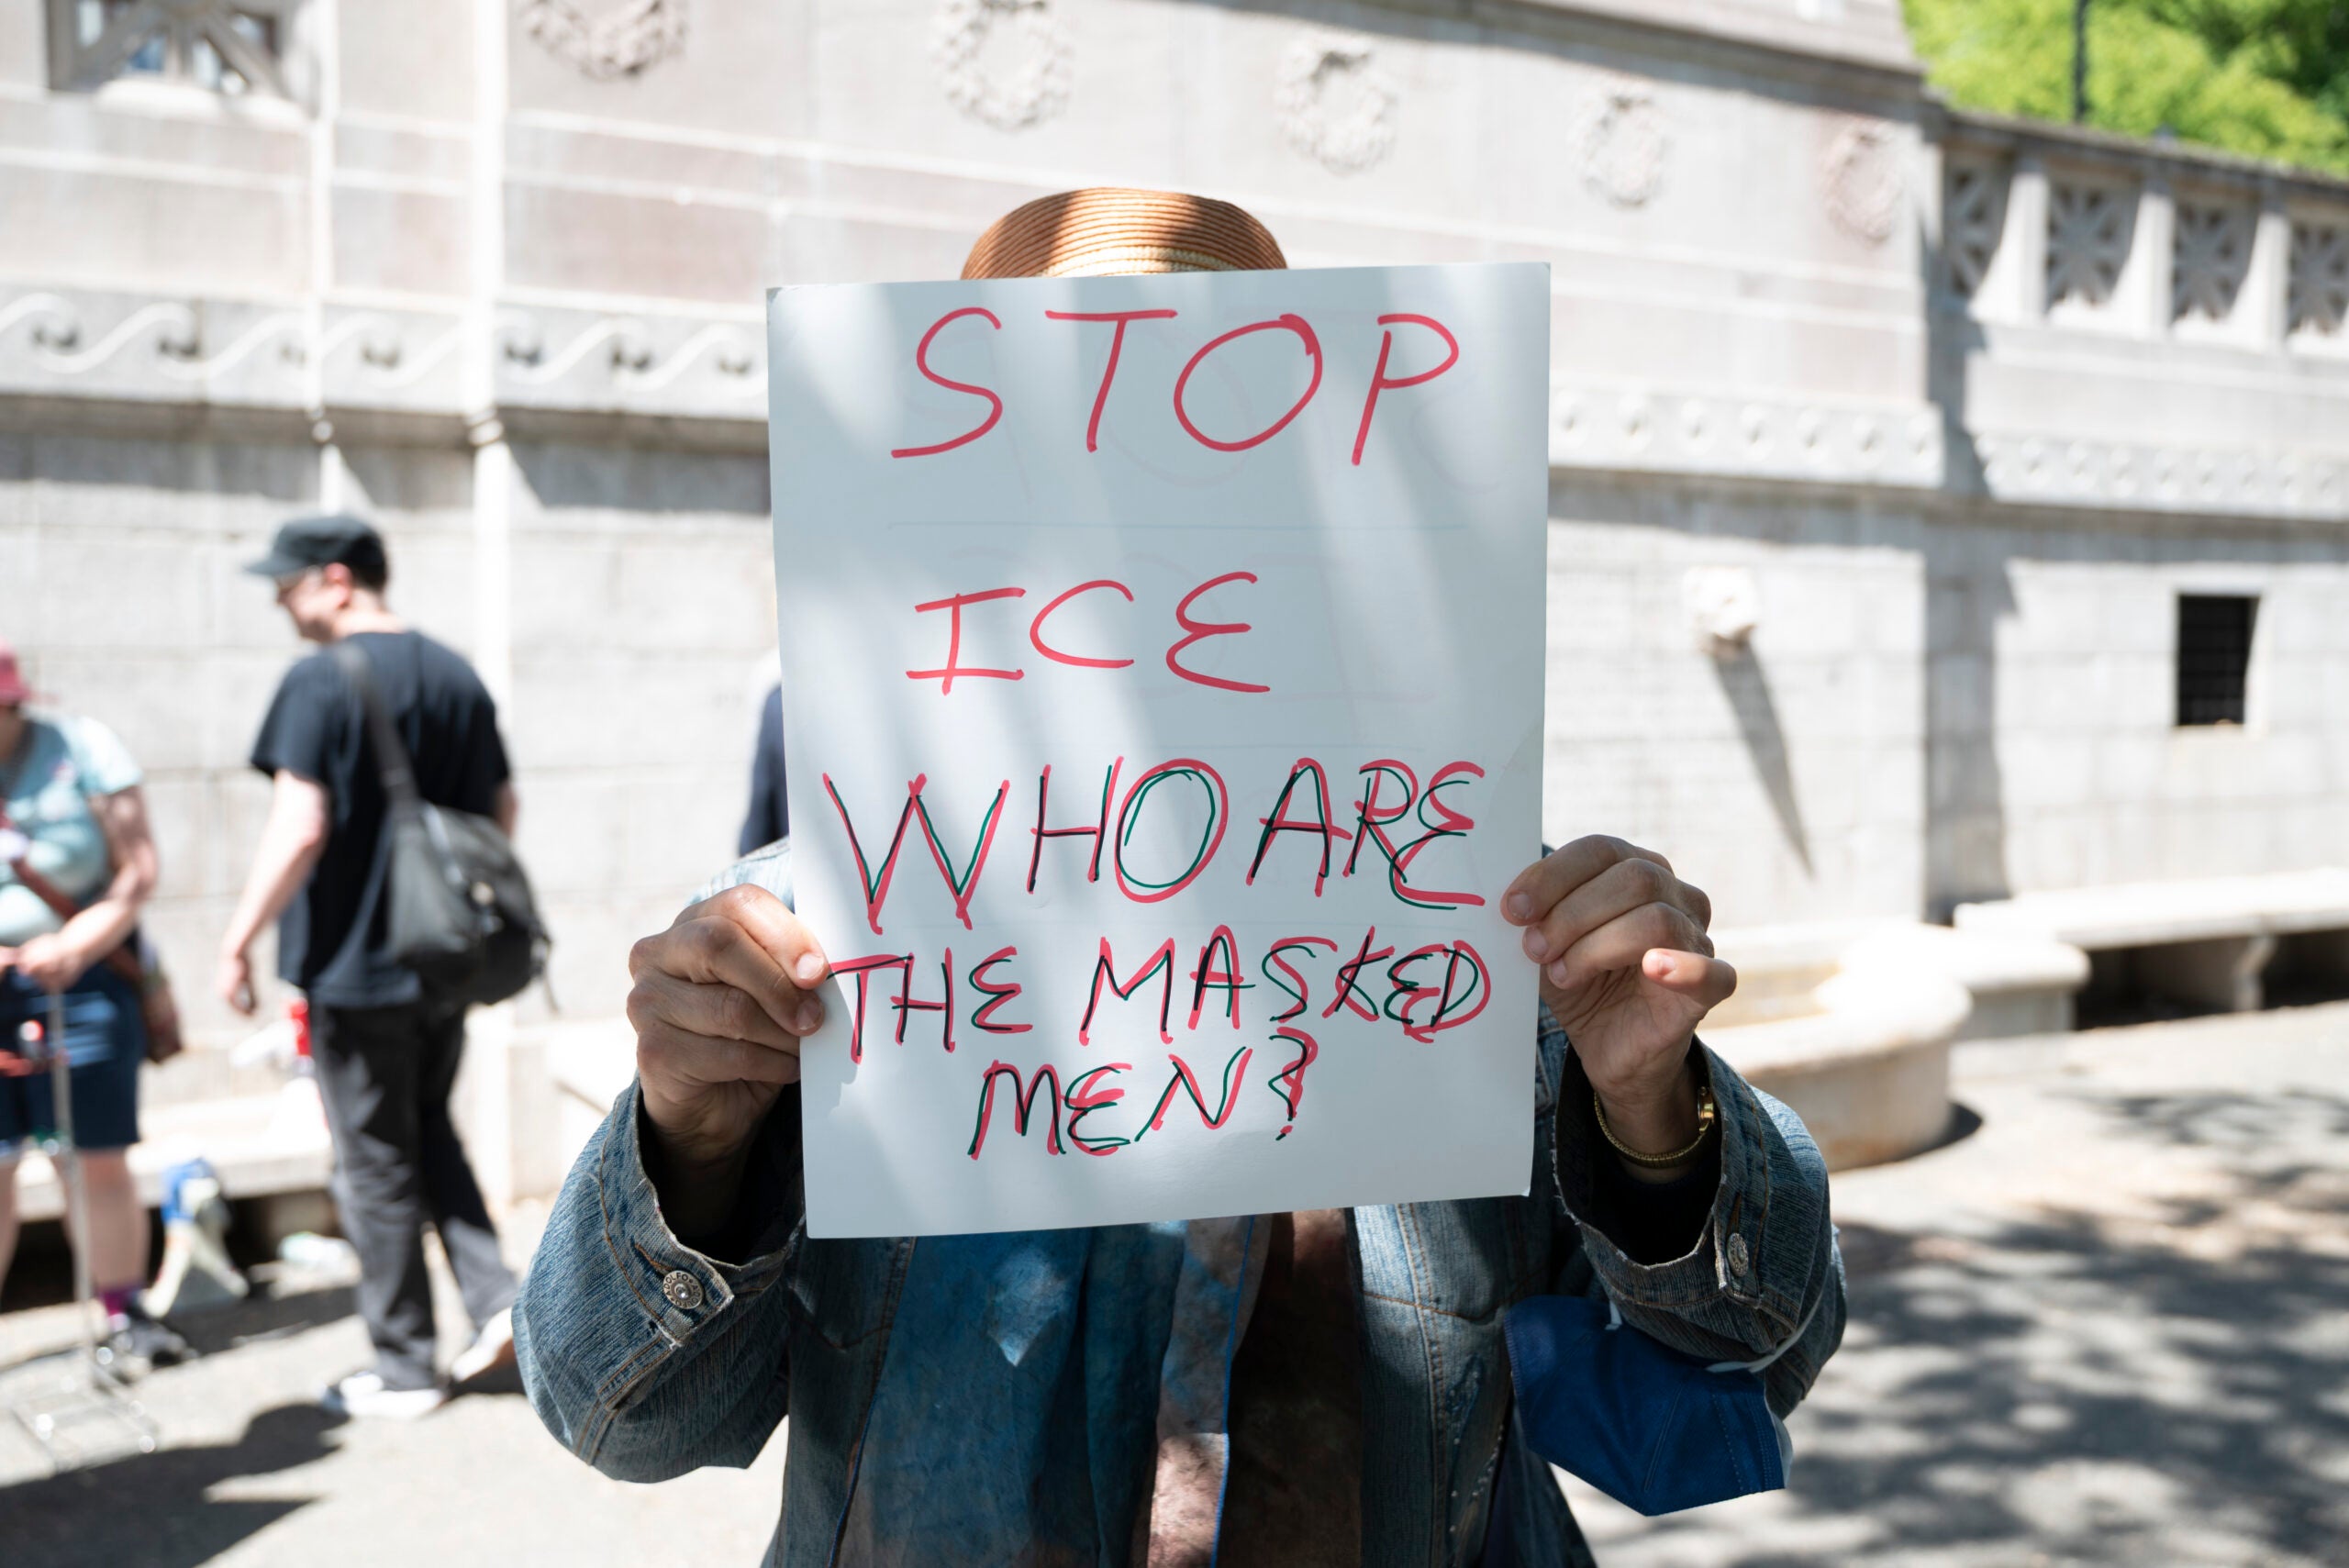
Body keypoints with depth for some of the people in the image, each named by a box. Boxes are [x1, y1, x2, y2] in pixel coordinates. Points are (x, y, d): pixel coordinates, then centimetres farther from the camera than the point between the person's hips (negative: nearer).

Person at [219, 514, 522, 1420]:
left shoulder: (321, 683, -15)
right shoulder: (457, 677, 7)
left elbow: (301, 830, -21)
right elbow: (502, 814, 13)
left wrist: (238, 940, -12)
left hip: (355, 965, -6)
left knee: (377, 1165, 5)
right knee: (430, 1135, 23)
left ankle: (403, 1370, 15)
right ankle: (495, 1299, 9)